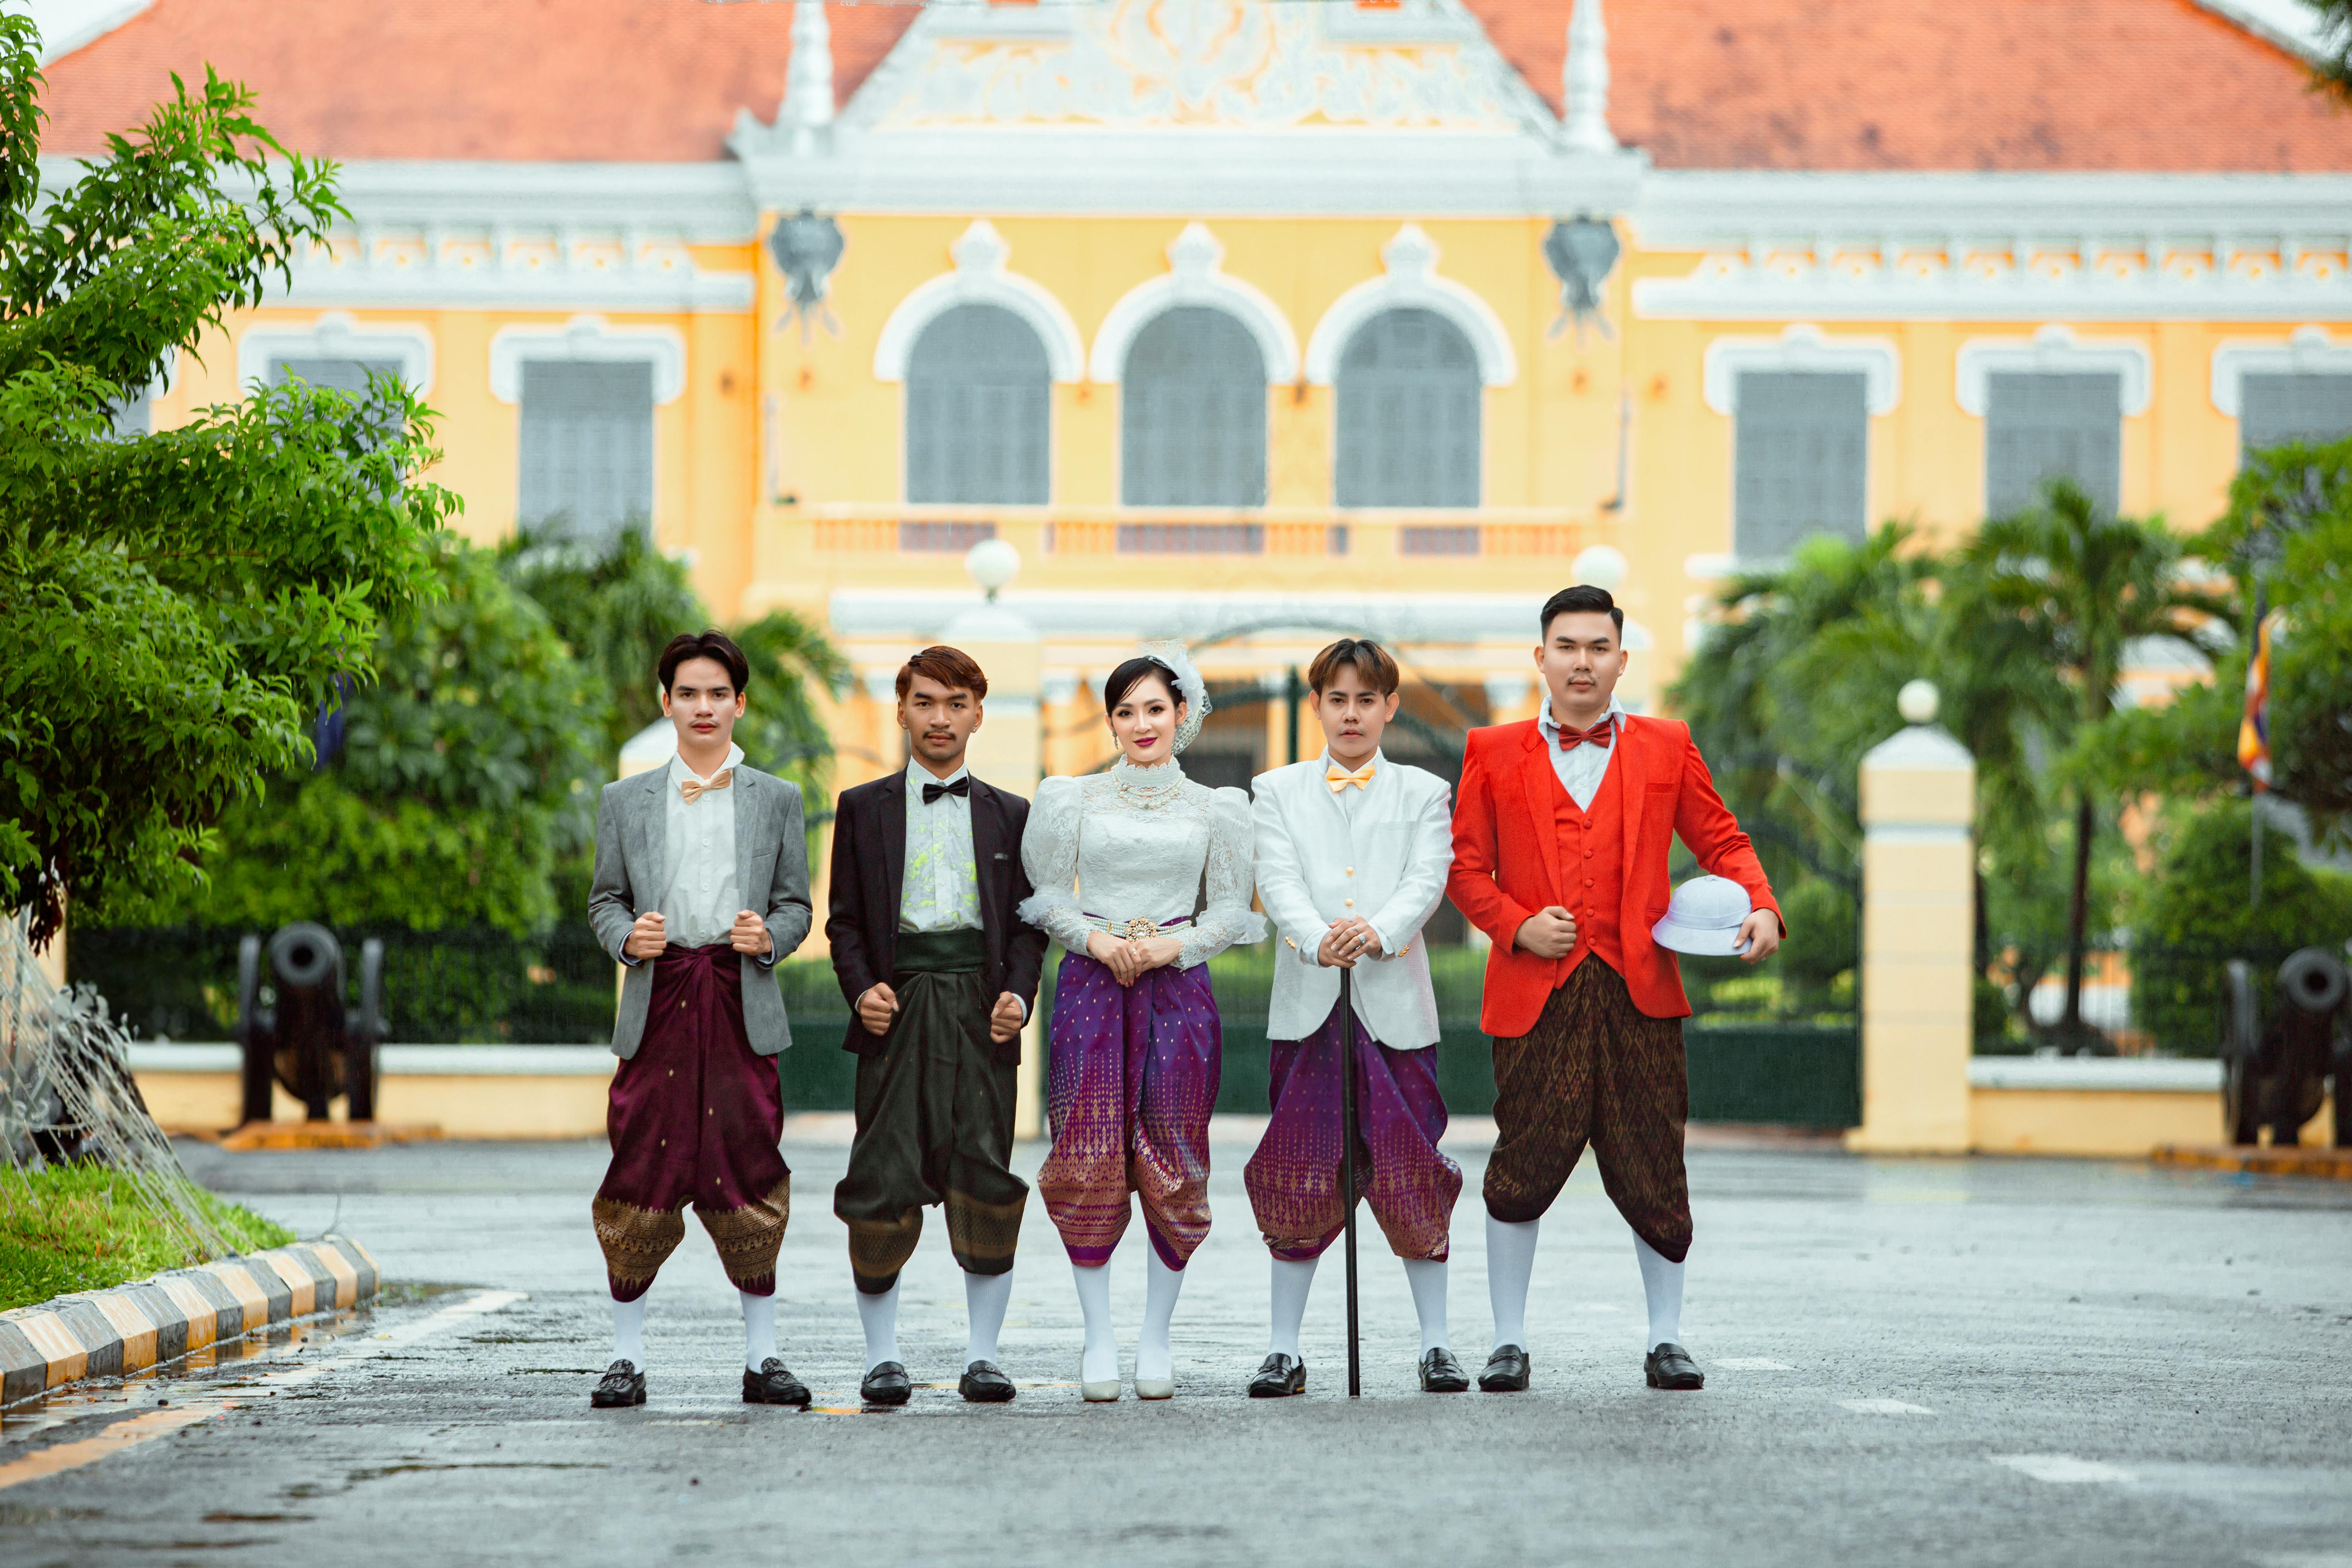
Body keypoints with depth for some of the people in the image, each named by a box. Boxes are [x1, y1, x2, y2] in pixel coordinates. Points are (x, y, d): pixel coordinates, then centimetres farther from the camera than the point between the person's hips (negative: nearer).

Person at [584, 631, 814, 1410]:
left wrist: (768, 937, -10)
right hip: (657, 1006, 0)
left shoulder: (776, 800, 12)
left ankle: (761, 1358, 7)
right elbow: (604, 899, 12)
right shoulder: (625, 802, 12)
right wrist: (628, 937, -9)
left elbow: (797, 905, 11)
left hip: (742, 1005, 0)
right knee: (641, 1178, -3)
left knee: (749, 1182, -1)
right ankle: (628, 1357, 4)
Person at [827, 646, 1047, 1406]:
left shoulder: (1009, 815, 15)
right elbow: (844, 919, 9)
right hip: (899, 1007, -1)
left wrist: (1018, 994, -4)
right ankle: (882, 1355, 2)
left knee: (986, 1177, -3)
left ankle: (981, 1355, 4)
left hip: (979, 1008, 1)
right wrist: (861, 989, -8)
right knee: (883, 1181, -6)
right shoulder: (863, 808, 11)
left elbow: (1028, 922, 13)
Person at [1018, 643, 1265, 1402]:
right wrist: (1098, 940, -8)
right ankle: (1099, 1339, 1)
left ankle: (1156, 1339, 8)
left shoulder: (1214, 809, 10)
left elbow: (1233, 908, 9)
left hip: (1178, 982, 1)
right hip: (1092, 982, 0)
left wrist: (1173, 945, -8)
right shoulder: (1072, 800, 9)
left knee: (1172, 1164, -2)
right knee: (1089, 1160, -7)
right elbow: (1046, 895, 8)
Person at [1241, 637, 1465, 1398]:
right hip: (1308, 1005, 0)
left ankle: (1436, 1344, 9)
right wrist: (1318, 940, -23)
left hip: (1395, 1001, 0)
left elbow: (1428, 881, -4)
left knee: (1413, 1179, 0)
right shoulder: (1278, 791, 12)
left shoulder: (1423, 794, 12)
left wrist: (1377, 932, -24)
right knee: (1298, 1180, 0)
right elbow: (1277, 881, -3)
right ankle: (1284, 1350, 7)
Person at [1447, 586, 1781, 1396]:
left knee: (1653, 1173, 2)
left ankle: (1666, 1338, 14)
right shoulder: (1495, 754, 9)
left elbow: (1721, 841, 13)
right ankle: (1509, 1342, 9)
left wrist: (1760, 906, -5)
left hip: (1639, 992, 1)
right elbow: (1466, 865, 10)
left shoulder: (1665, 748, 12)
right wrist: (1517, 925, -6)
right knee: (1523, 1169, -2)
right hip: (1536, 993, -1)